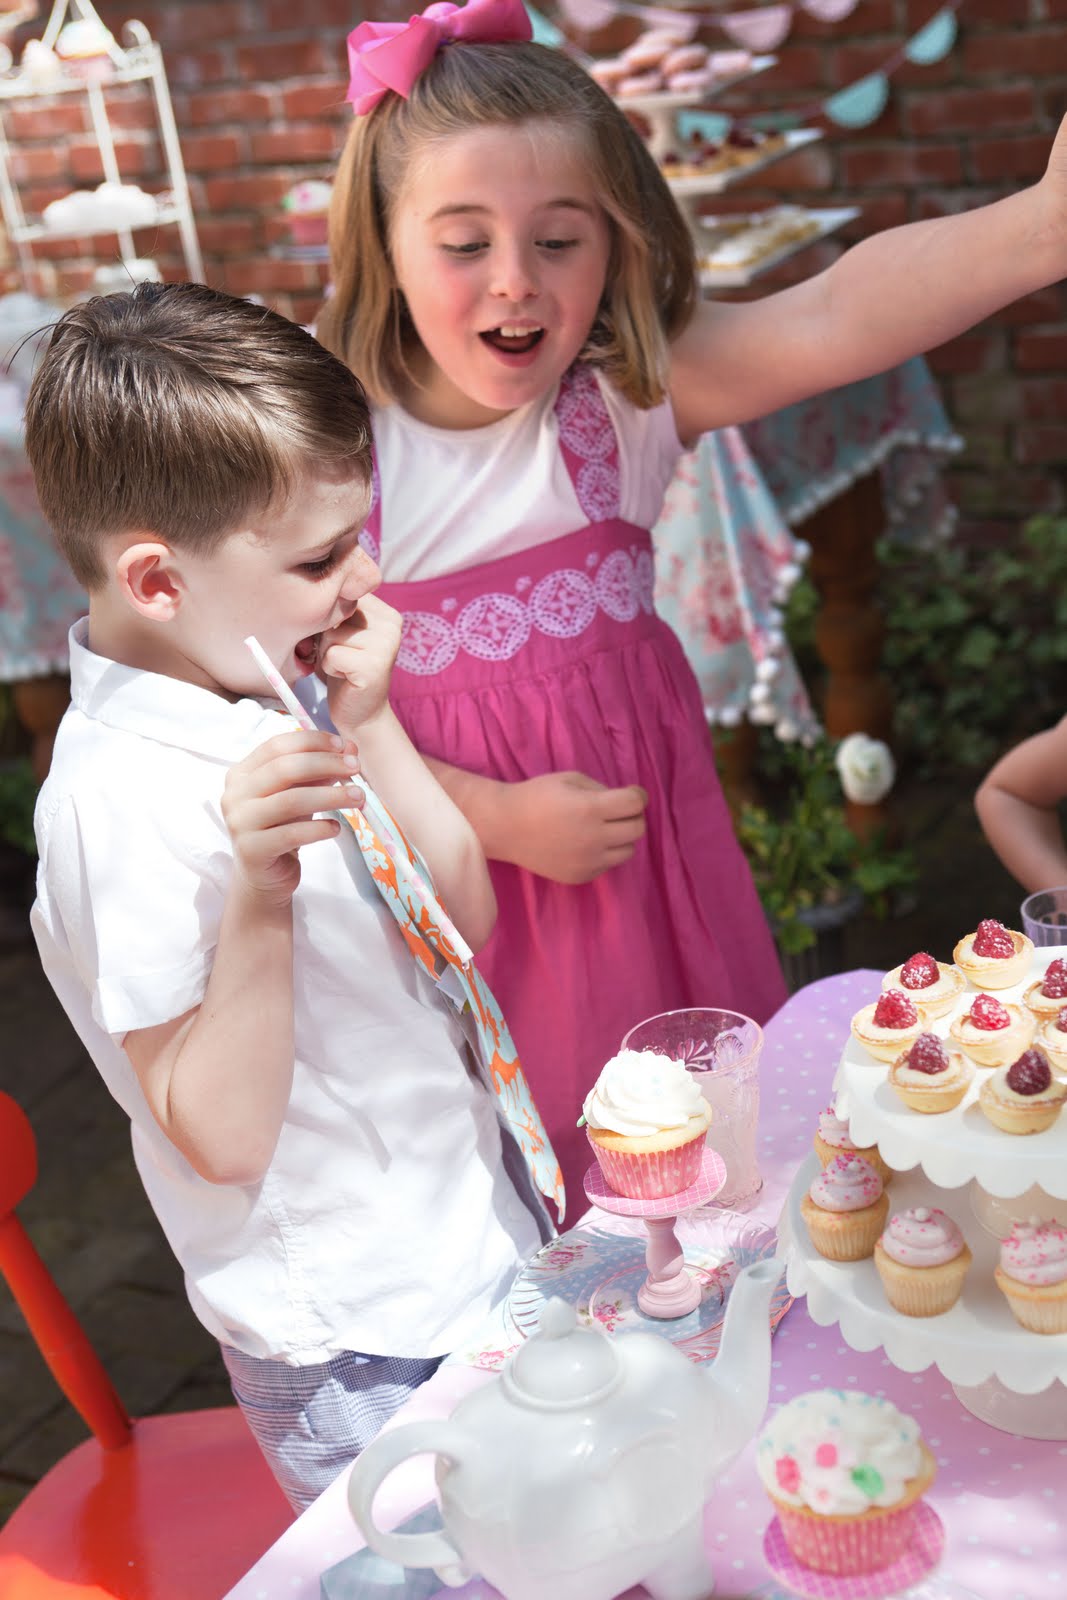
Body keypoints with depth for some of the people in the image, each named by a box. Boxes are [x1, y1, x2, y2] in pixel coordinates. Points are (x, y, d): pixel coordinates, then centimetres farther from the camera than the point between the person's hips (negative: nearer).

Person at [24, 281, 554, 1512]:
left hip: (485, 1253, 8)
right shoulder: (116, 796, -25)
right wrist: (261, 890, -35)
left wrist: (368, 728, -10)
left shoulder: (281, 695, -1)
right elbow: (223, 1139, -22)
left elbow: (467, 924, 2)